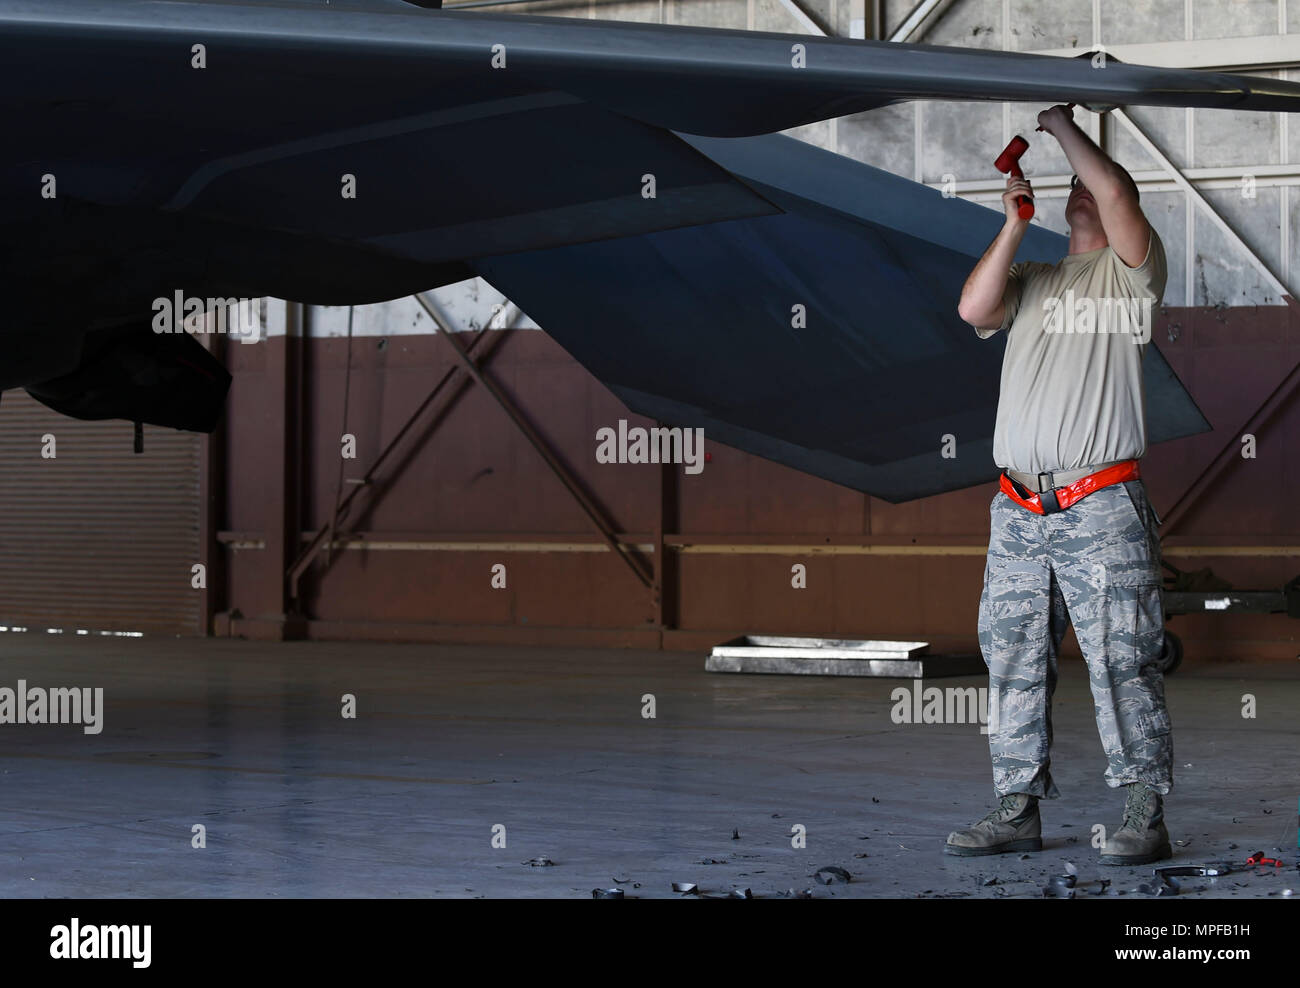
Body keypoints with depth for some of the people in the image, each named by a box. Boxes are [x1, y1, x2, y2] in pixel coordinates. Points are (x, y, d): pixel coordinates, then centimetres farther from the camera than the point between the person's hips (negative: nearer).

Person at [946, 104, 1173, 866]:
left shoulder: (1131, 270, 7)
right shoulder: (1031, 281, 21)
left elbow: (1116, 191, -10)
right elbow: (974, 309, 2)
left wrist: (1061, 123, -1)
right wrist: (1015, 224, 1)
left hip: (1103, 507, -5)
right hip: (1018, 510, 5)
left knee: (1123, 662, -8)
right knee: (1014, 660, 5)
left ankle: (1147, 817, -6)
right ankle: (1019, 810, 11)